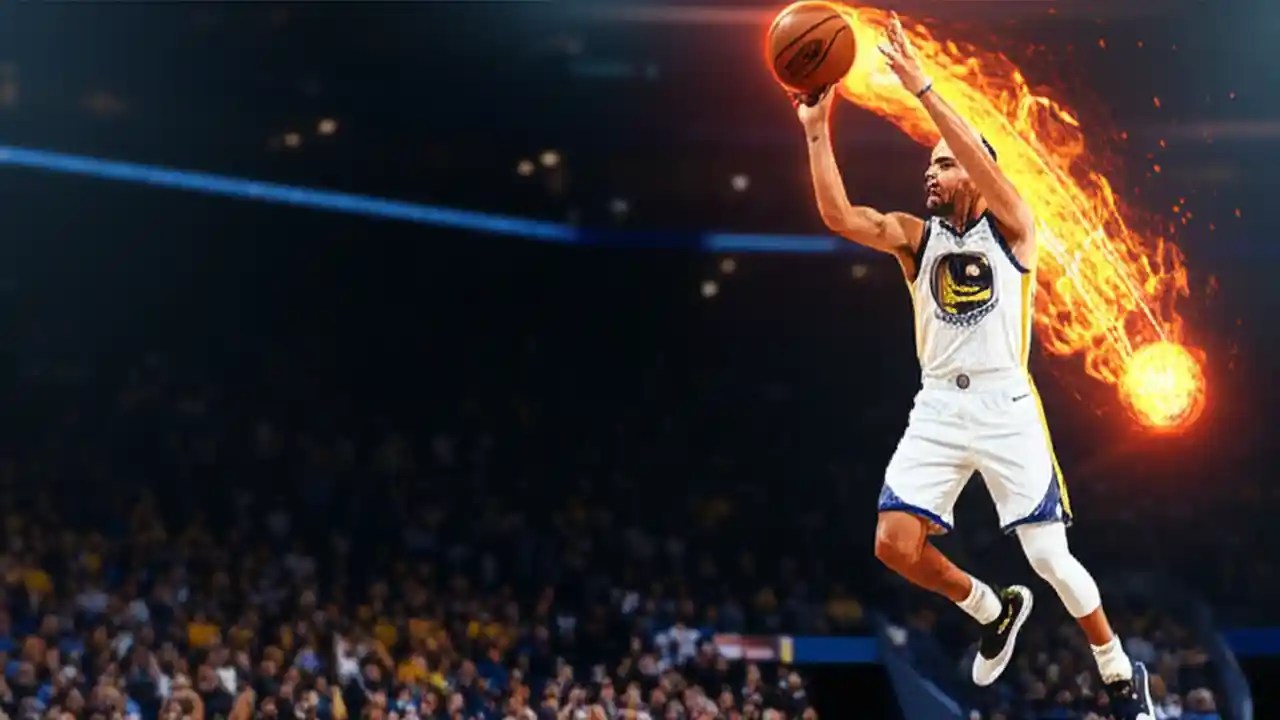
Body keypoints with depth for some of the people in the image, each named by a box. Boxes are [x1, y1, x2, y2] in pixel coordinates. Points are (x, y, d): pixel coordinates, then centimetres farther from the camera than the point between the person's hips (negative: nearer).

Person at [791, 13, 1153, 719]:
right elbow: (838, 216, -5)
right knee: (895, 545, -9)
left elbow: (985, 165, -20)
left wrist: (922, 89, -26)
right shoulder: (916, 236, 10)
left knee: (1048, 554, -6)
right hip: (937, 407, 4)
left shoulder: (1010, 227, 0)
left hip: (1004, 403, -4)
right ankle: (994, 611, 18)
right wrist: (817, 130, -13)